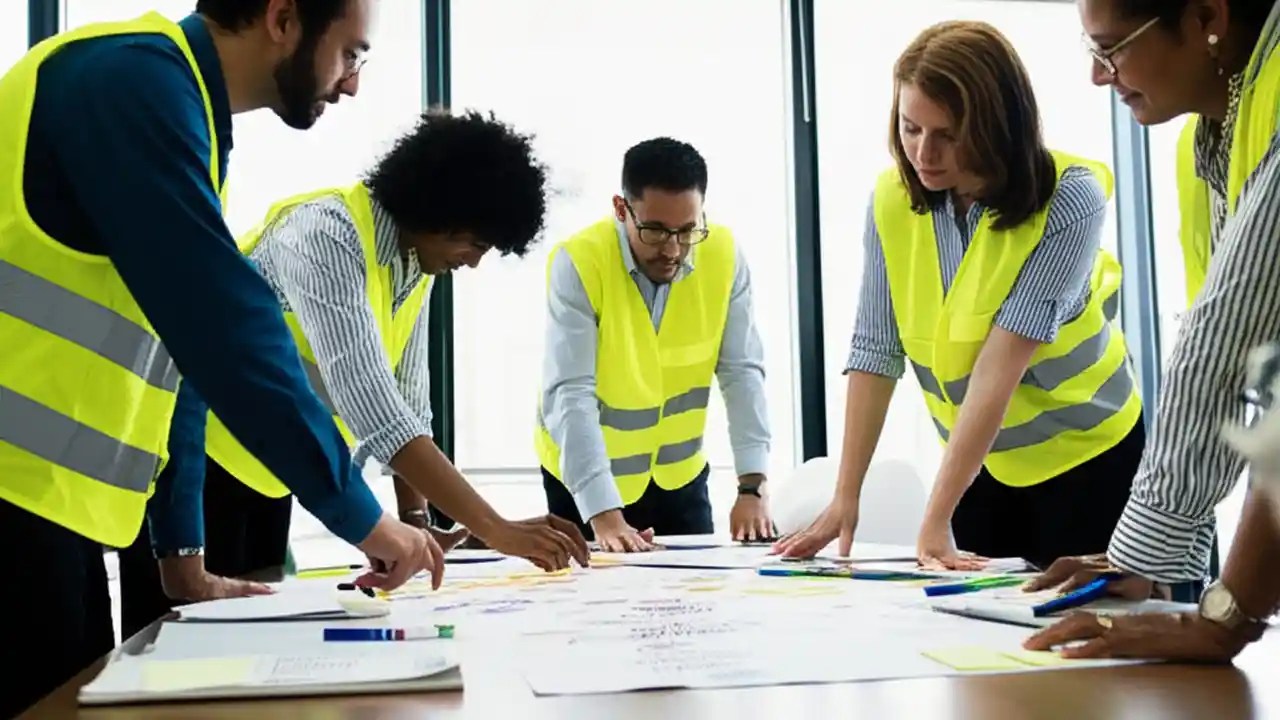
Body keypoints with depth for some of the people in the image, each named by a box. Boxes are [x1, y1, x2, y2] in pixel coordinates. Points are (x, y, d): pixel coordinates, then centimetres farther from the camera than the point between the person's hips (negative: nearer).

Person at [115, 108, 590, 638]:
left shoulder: (418, 259, 0)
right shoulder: (327, 235, -27)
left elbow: (406, 399, 2)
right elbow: (370, 406, -36)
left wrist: (416, 520, -8)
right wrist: (494, 529, -39)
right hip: (197, 451, -8)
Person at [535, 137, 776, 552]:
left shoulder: (724, 256, -15)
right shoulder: (578, 263, -25)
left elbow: (742, 373, -12)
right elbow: (570, 396, -28)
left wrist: (752, 486, -21)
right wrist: (604, 515, -37)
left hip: (679, 474, 3)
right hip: (586, 478, -3)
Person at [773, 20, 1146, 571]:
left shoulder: (1069, 200, -24)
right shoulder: (893, 198, -11)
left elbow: (1001, 365, -29)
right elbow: (875, 350, -11)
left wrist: (935, 519, -31)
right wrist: (845, 497, -16)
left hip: (1086, 455, -3)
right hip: (980, 461, 4)